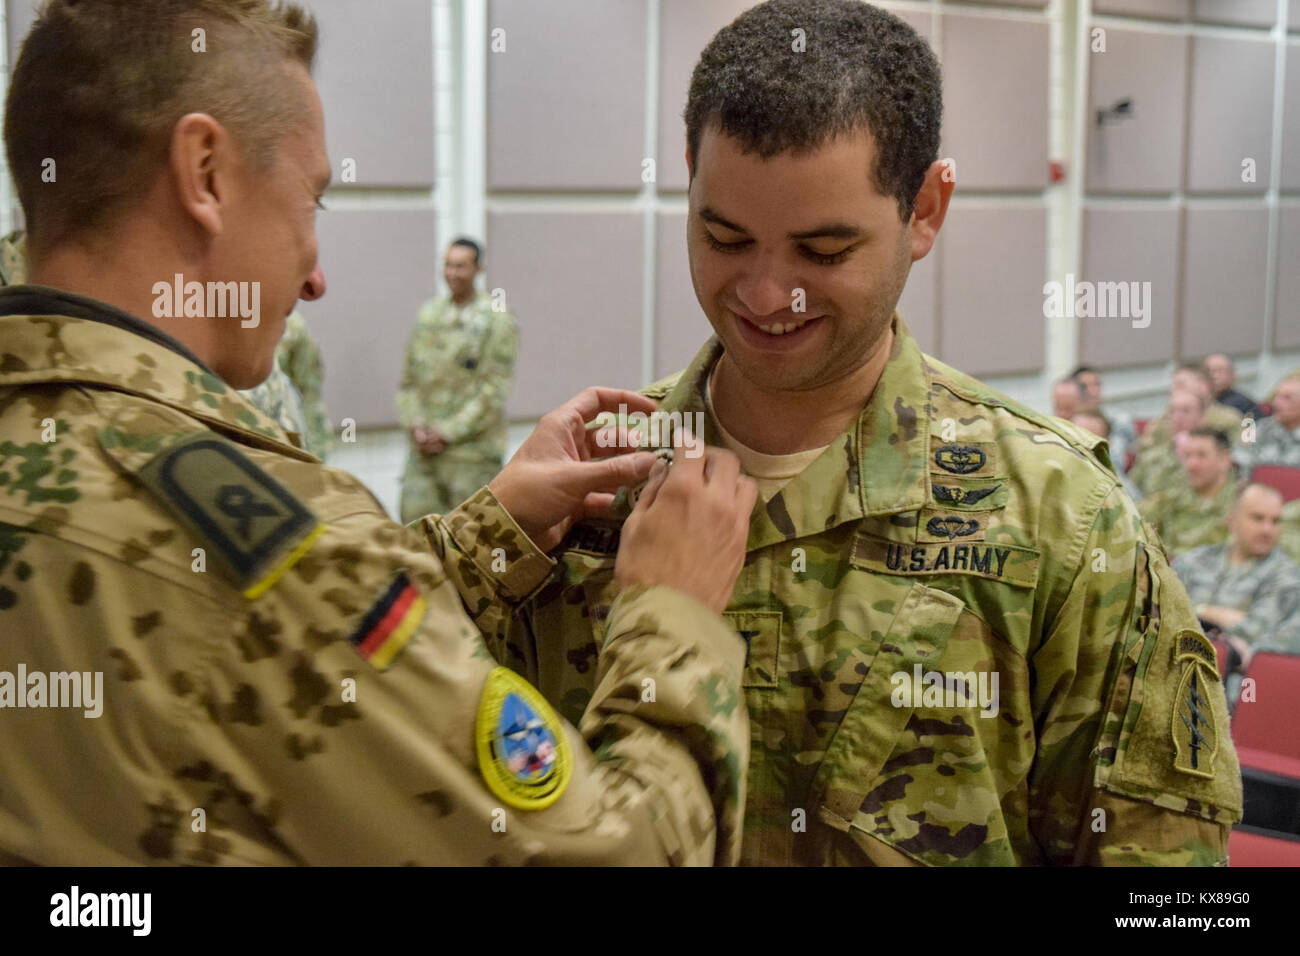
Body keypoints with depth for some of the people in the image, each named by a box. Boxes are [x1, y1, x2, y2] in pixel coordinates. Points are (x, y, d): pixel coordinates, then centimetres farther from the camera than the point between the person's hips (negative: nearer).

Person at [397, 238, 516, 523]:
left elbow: (494, 390, -9)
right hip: (423, 451, 5)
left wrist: (448, 432, -12)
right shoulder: (428, 314, 13)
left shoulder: (498, 320, -3)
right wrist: (415, 425, -2)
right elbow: (409, 378, 15)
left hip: (472, 451, -5)